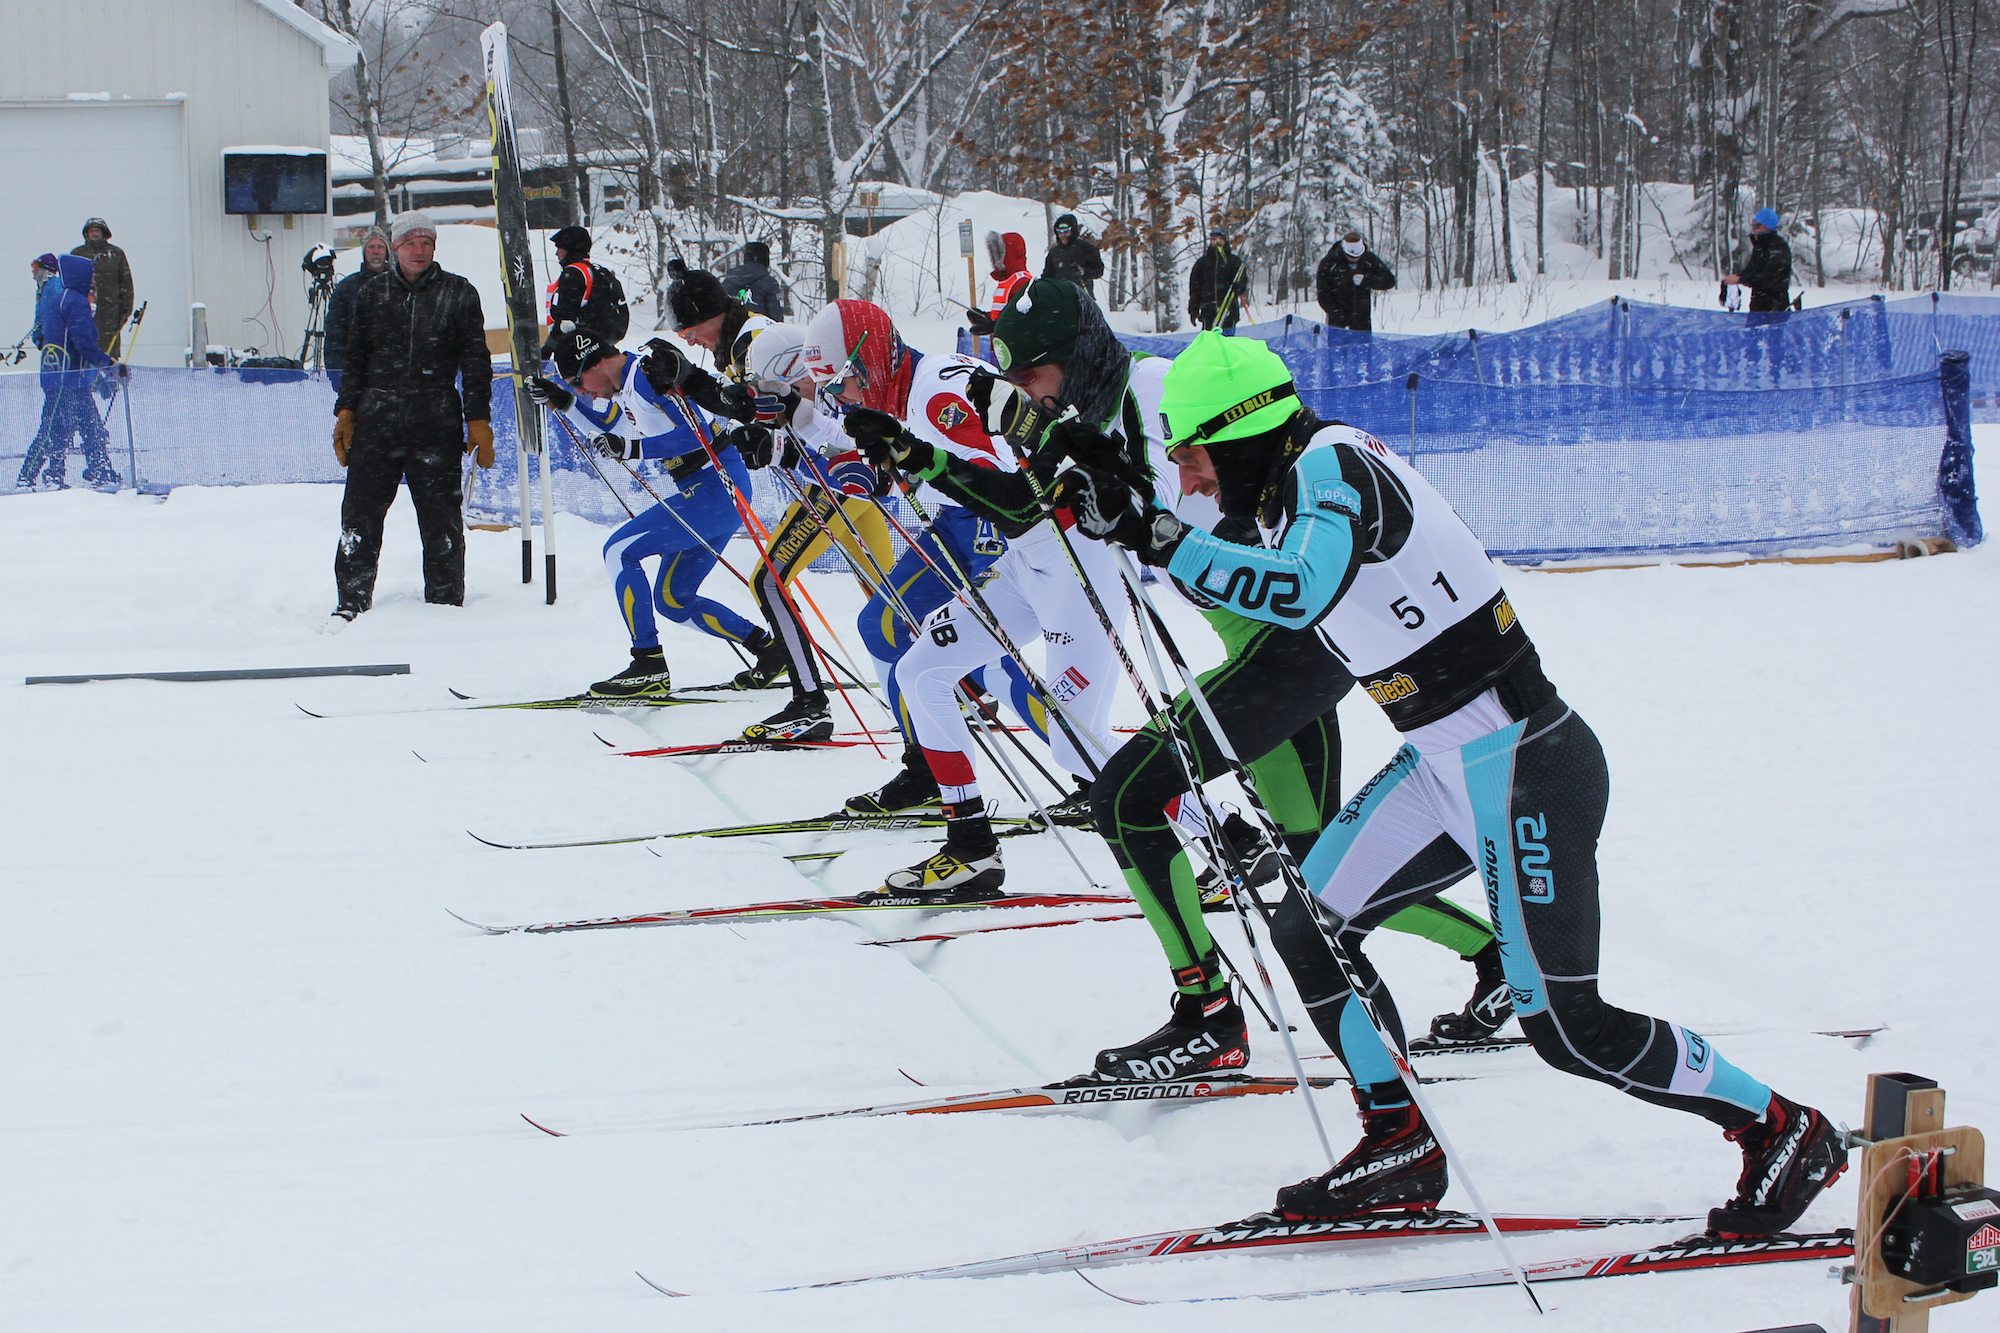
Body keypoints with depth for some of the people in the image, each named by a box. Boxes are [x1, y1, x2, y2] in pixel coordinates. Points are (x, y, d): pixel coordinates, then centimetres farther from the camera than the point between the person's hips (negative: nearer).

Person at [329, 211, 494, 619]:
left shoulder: (459, 294, 5)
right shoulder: (373, 294, 11)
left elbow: (476, 362, 5)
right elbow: (355, 359, 16)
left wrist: (478, 421, 0)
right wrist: (346, 412, 7)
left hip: (436, 421, -2)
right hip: (377, 418, 2)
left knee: (441, 517, 1)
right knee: (360, 514, -1)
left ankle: (446, 603, 11)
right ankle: (352, 603, 5)